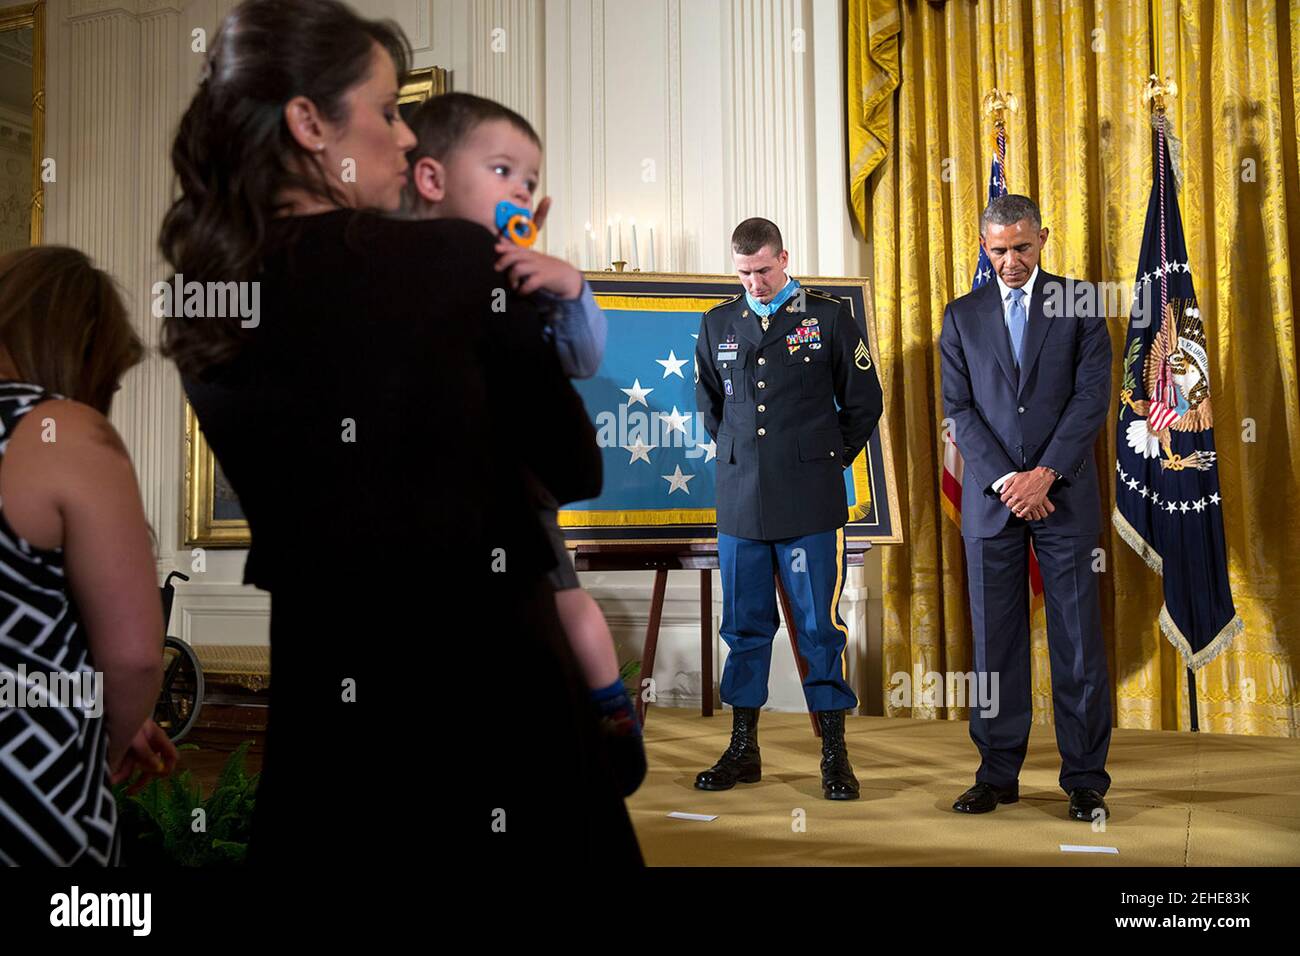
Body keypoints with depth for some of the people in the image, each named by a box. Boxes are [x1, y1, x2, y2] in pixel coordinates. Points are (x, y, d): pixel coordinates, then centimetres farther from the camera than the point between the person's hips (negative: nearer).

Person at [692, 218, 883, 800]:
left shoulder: (828, 318, 2)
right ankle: (743, 748, 19)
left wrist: (829, 461, 8)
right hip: (739, 500, 3)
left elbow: (863, 401, 8)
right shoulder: (717, 325, 10)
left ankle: (834, 753, 9)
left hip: (810, 502, -3)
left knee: (820, 626, -1)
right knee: (745, 625, 8)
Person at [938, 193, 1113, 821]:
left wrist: (1046, 473, -12)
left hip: (1064, 493, -1)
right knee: (995, 641, 5)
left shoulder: (1080, 305, 5)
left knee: (1078, 640, 0)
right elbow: (959, 408, 2)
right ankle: (998, 774, 13)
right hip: (990, 499, 2)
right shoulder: (962, 316, 9)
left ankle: (1085, 779, 10)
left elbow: (1092, 396, -2)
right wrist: (1006, 480, -9)